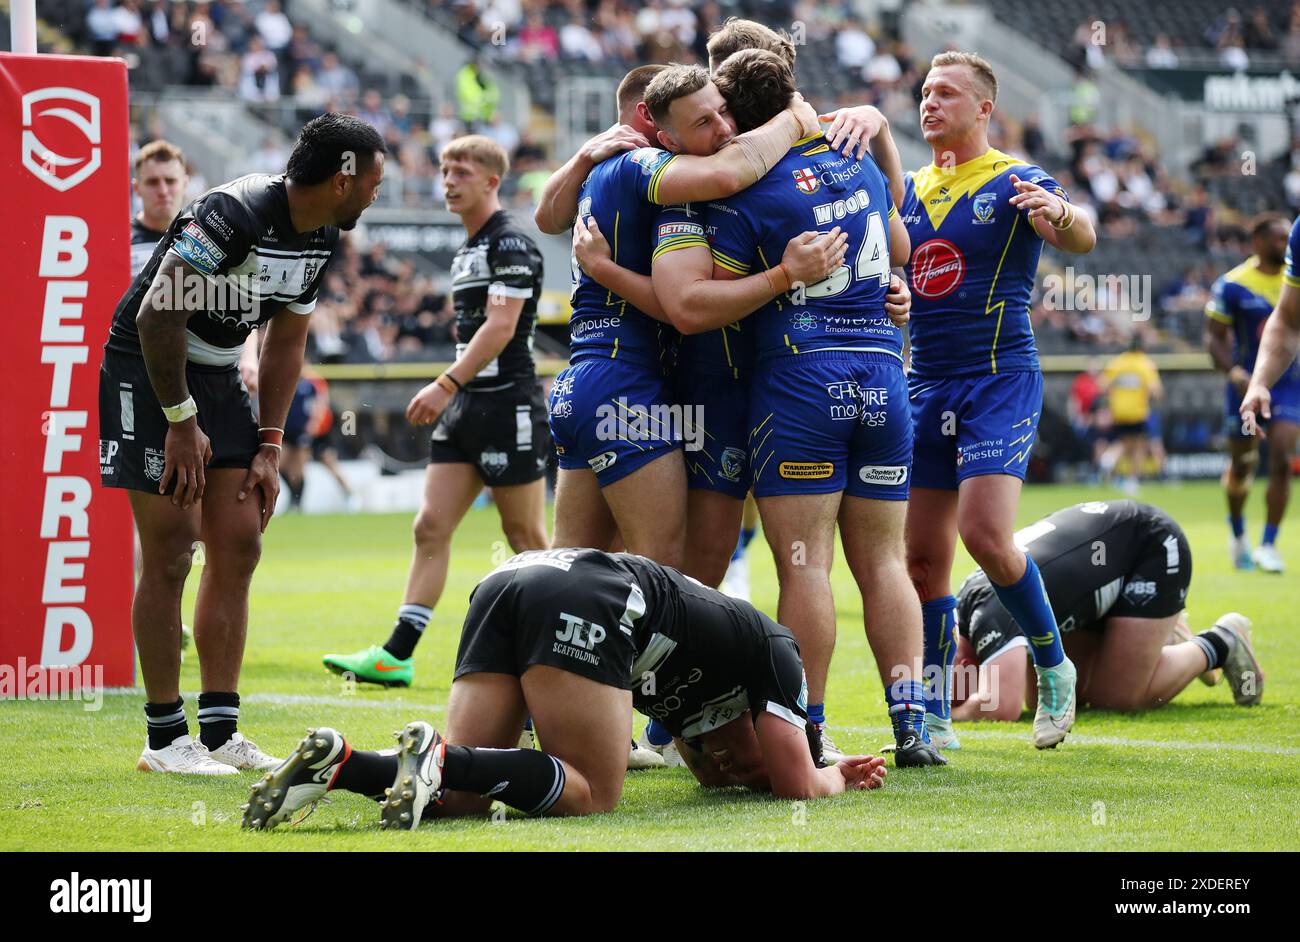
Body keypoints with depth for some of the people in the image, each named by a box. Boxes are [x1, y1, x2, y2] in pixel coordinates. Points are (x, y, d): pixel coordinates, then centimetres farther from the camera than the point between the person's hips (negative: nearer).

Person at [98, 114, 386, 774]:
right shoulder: (235, 214, -26)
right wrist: (181, 421, -20)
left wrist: (269, 445, 6)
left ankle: (220, 732, 9)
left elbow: (286, 342, 13)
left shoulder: (323, 238, 2)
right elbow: (157, 314, -26)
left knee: (239, 545, 4)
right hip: (147, 369, -9)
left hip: (217, 375, 9)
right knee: (171, 551, -9)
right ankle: (165, 737, -2)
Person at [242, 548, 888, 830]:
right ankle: (441, 756, -27)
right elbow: (796, 785, 17)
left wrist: (825, 768, 52)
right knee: (592, 794, -5)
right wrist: (834, 780, 40)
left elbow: (711, 773, 51)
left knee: (460, 796, 3)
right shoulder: (776, 648, 21)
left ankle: (337, 763, -22)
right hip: (583, 602, -8)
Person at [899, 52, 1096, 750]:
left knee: (986, 535, -20)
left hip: (1000, 379, -6)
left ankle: (1053, 667, 3)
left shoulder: (1016, 183, -4)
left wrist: (1060, 214, -45)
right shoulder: (910, 191, 15)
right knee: (922, 557, 2)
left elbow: (1082, 239, -21)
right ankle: (934, 719, 9)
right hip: (925, 385, 6)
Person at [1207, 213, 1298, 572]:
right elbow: (1214, 338, -7)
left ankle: (1268, 546, -8)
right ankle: (1237, 535, 33)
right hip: (1247, 386, -2)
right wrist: (1236, 375, -20)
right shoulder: (1232, 285, -8)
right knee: (1241, 465, 8)